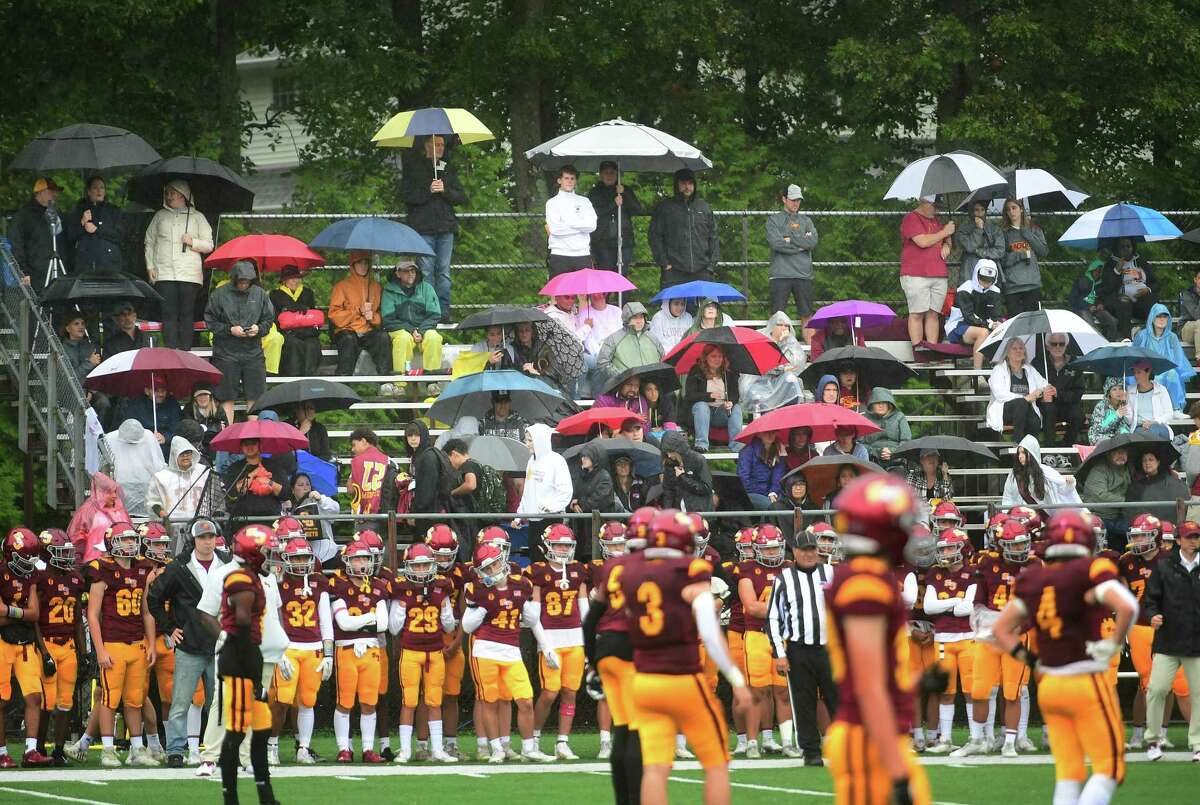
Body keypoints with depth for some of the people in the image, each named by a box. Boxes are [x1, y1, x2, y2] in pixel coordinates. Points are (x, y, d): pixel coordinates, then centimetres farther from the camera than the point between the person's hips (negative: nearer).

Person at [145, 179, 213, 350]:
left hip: (189, 275, -1)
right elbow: (149, 242, 17)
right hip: (165, 274, 1)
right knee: (169, 313, -6)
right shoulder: (160, 216, 16)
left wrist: (193, 242, -8)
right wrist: (150, 266, 6)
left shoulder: (197, 217, 12)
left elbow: (208, 246, 10)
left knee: (187, 314, -4)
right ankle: (171, 352, -8)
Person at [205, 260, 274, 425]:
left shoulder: (259, 294, 5)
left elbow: (269, 319, 12)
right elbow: (210, 321, -1)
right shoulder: (220, 294, -4)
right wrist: (229, 330, -13)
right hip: (226, 353, -2)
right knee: (227, 396, 1)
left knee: (255, 396, 2)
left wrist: (259, 328, -8)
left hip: (253, 352, 2)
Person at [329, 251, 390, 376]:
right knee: (348, 340, -36)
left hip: (369, 331, 2)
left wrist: (373, 317, -5)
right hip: (347, 330, -2)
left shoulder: (376, 287, 18)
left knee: (382, 337, -30)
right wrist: (358, 311, -9)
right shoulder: (342, 286, 8)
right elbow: (334, 315, -1)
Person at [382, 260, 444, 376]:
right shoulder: (389, 291, 2)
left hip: (424, 329, 2)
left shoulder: (426, 288, 9)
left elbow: (434, 316, 5)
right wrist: (411, 331, -13)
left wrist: (421, 331, -12)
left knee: (434, 337, -29)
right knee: (403, 338, -34)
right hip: (401, 330, -2)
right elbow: (388, 320, -4)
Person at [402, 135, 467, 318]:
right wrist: (428, 191, -15)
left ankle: (444, 312, 2)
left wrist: (445, 191, -9)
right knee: (426, 271, -6)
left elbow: (462, 198, 9)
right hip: (423, 228, -3)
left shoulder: (448, 169, 15)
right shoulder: (413, 168, 5)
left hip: (446, 227, 3)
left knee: (444, 271, 1)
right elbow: (406, 195, -5)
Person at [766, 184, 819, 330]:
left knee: (806, 315, 1)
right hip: (780, 274, -3)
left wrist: (790, 239, -6)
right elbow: (775, 243, -8)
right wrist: (801, 245, -4)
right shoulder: (774, 220, 8)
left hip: (803, 274, 3)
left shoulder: (806, 221, 17)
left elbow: (813, 241, 0)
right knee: (777, 315, -7)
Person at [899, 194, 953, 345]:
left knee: (933, 314, 3)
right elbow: (923, 242, -16)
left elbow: (947, 238, 32)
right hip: (916, 277, -7)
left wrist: (947, 245, 7)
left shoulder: (935, 220, 21)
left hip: (938, 276, 7)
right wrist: (944, 233, -6)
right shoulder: (911, 219, -5)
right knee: (917, 314, -8)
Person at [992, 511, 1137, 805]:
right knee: (1108, 769, 0)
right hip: (1086, 683, -6)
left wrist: (1031, 661, 13)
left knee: (1068, 773, 12)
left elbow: (1001, 629, 14)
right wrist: (1112, 646, -12)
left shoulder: (1033, 580, 7)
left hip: (1048, 685, 6)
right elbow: (1127, 607, -26)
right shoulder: (1090, 572, -11)